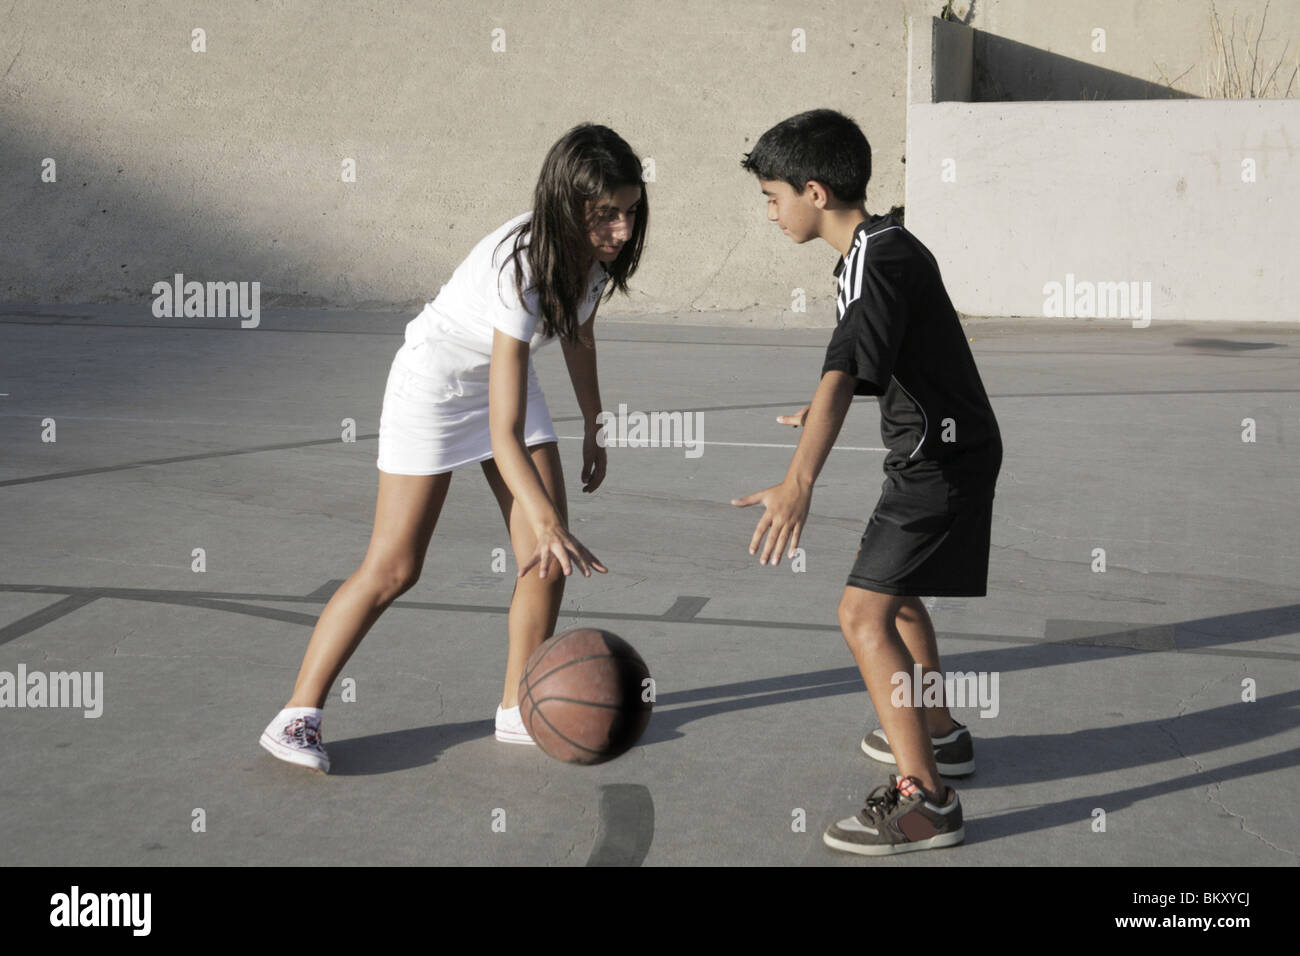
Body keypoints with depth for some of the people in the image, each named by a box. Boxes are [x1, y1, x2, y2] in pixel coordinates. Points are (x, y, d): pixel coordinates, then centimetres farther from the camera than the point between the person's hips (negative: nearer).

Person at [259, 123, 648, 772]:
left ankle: (518, 708, 14)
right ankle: (298, 717, 4)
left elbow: (577, 333, 9)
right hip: (435, 381, -7)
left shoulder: (596, 252, -15)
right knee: (394, 567, -7)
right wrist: (548, 521, -49)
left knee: (548, 557, -1)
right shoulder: (521, 269, -38)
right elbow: (505, 433, -40)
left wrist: (594, 425, 15)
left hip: (506, 373, 7)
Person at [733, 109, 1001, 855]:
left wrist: (799, 483, -49)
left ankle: (925, 801, -14)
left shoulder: (877, 261, -21)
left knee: (864, 614, -14)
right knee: (895, 592, 26)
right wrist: (823, 414, 47)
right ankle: (940, 734, 41)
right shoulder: (886, 245, 11)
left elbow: (844, 373, -37)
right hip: (941, 450, 11)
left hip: (942, 459, -11)